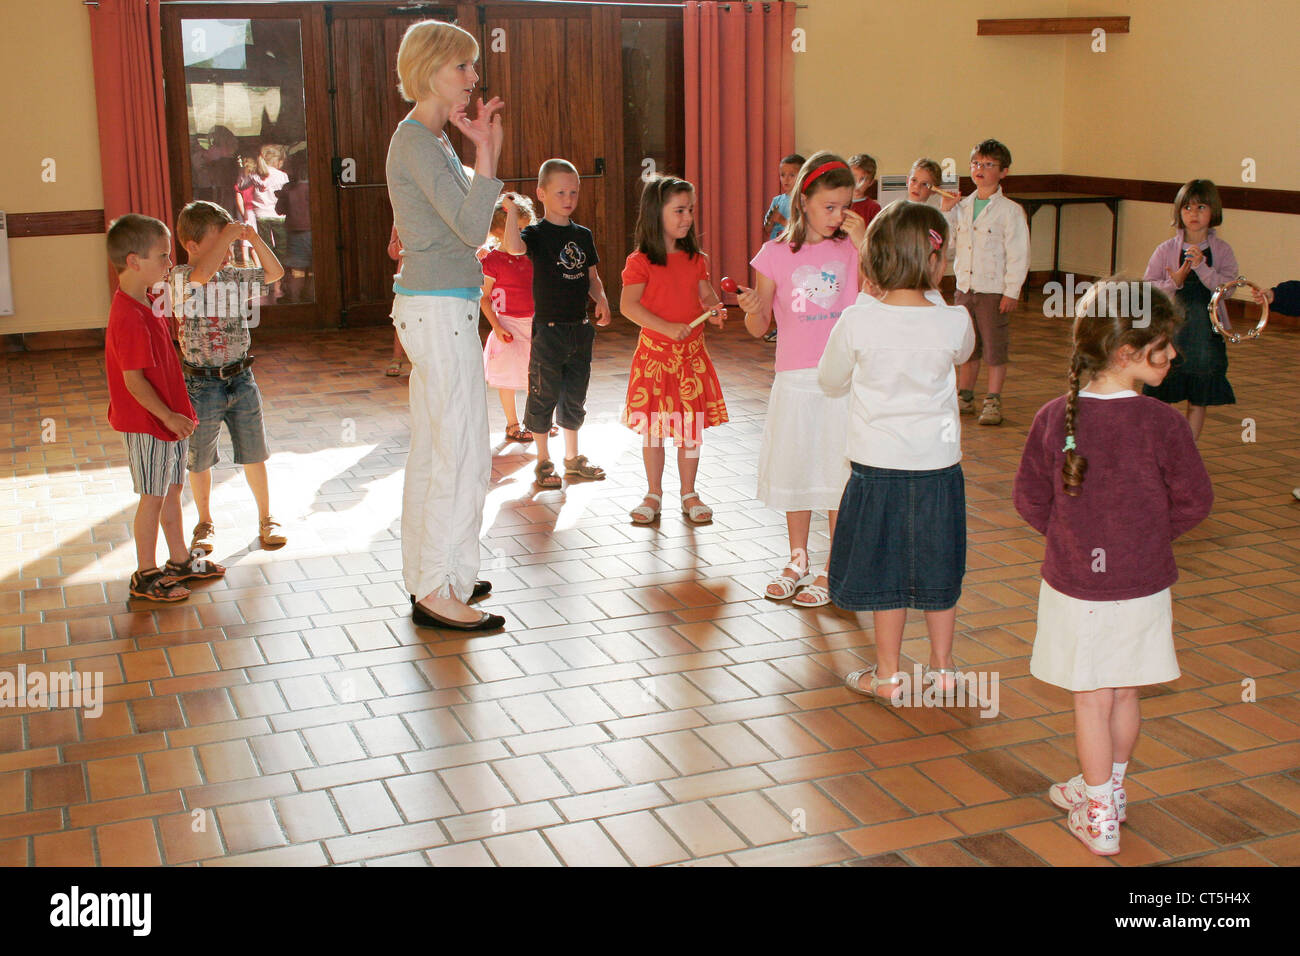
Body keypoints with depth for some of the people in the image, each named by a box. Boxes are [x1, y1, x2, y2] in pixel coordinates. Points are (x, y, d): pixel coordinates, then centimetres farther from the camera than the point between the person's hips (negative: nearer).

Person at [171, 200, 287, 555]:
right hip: (201, 385, -4)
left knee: (254, 455, 9)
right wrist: (228, 234, -27)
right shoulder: (181, 278, -12)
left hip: (241, 380, 4)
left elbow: (274, 273, 15)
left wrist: (254, 238, 1)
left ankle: (266, 519, 25)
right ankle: (205, 524, 29)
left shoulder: (235, 276, 5)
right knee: (200, 461, 11)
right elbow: (202, 273, -35)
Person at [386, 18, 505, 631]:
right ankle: (438, 592, -1)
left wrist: (488, 148, 18)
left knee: (432, 452, 15)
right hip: (439, 310, -11)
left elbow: (468, 214, 23)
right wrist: (486, 149, -21)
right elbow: (471, 228, -23)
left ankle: (428, 576, 24)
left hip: (435, 308, 11)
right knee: (462, 455, -7)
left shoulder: (431, 140, 16)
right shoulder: (417, 142, -15)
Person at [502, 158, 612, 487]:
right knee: (543, 396, 2)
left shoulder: (583, 235, 10)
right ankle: (543, 462, 14)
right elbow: (514, 247, -30)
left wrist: (601, 300, -2)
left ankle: (573, 458, 27)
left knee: (575, 396, 14)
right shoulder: (537, 234, -8)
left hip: (580, 327, 5)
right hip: (548, 328, -5)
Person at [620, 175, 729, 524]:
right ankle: (653, 495, 20)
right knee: (652, 427, 6)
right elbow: (628, 304, -17)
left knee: (691, 426, 8)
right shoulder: (641, 261, -9)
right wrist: (668, 327, -25)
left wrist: (715, 309, -12)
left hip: (692, 351, 4)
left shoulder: (695, 259, 6)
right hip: (655, 351, -3)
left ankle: (689, 494, 21)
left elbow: (706, 294, 12)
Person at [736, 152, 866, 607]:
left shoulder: (851, 249, 1)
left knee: (838, 474, 2)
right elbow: (758, 327, 3)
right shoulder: (776, 254, 0)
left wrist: (864, 243, -15)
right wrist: (751, 308, -20)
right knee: (792, 468, 12)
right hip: (794, 377, 1)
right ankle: (798, 560, 30)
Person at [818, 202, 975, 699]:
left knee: (885, 571, 11)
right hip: (939, 466, 1)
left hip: (879, 466, -1)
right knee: (938, 571, 16)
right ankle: (942, 668, 29)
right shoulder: (953, 322, -11)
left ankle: (888, 675, 20)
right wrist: (930, 294, 14)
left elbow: (830, 381, 3)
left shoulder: (857, 321, -15)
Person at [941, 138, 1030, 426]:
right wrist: (946, 211, 2)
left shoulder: (1010, 210, -8)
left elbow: (1018, 254, -10)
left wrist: (1011, 292, -14)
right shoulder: (962, 206, 8)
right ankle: (965, 397, 27)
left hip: (994, 291, -5)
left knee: (995, 348, 1)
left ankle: (993, 402, 10)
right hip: (965, 287, 5)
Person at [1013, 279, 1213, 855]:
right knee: (1124, 695, 19)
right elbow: (1194, 503, -8)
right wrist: (1147, 537, 10)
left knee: (1091, 700, 12)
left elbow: (1028, 499, -3)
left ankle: (1099, 817, 23)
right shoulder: (1163, 424, -17)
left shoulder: (1053, 418, -11)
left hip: (1074, 584, 0)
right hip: (1143, 586, 0)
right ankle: (1109, 787, 39)